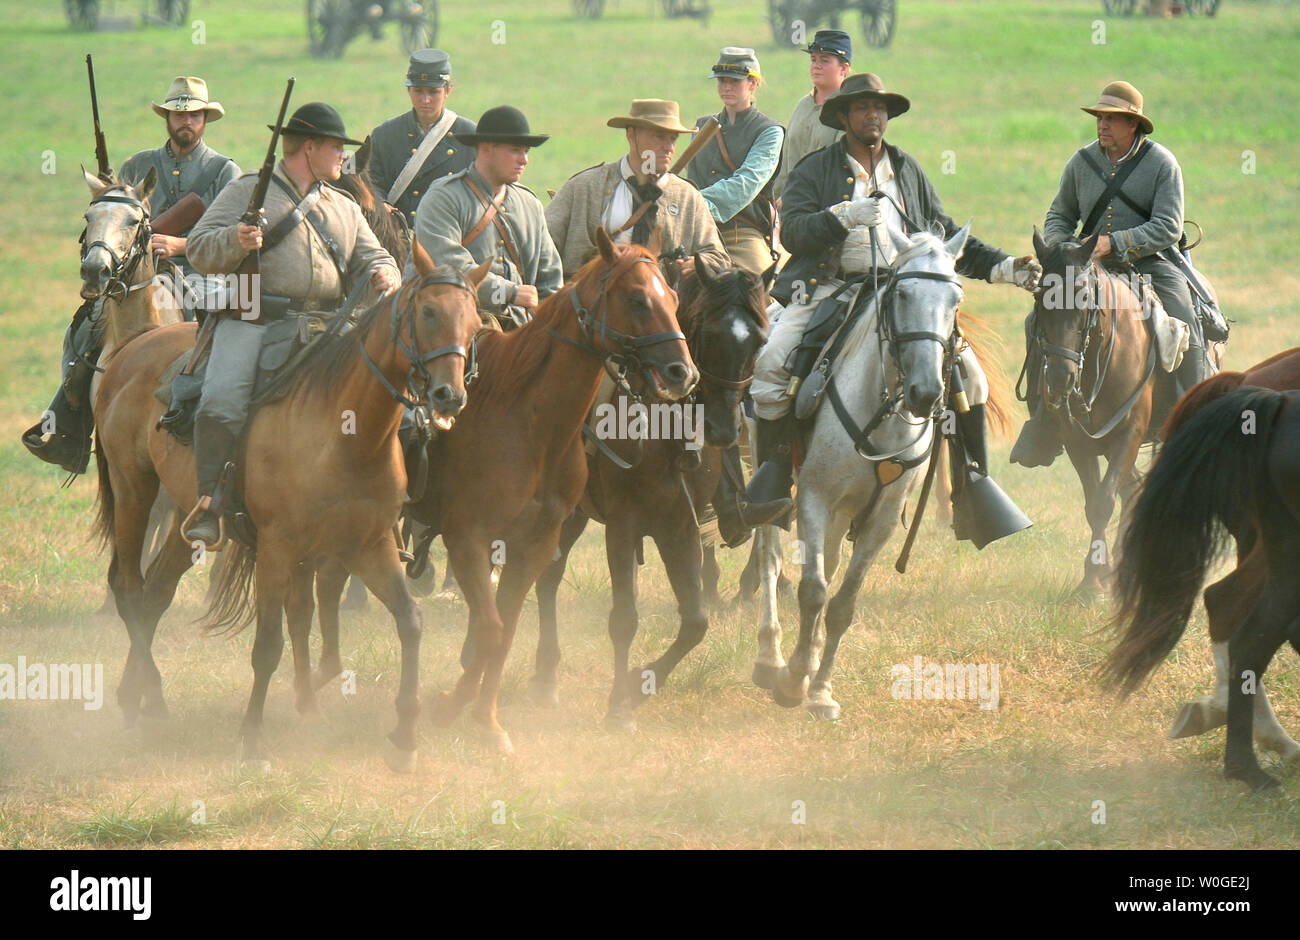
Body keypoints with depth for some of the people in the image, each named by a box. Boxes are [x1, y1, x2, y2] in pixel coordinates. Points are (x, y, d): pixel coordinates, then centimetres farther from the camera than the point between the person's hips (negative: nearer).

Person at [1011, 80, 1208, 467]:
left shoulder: (1162, 163, -5)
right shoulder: (1082, 162, 7)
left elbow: (1168, 227, -13)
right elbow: (1060, 215, 19)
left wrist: (1114, 243, -23)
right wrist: (1061, 247, -4)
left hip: (1152, 265, -3)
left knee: (1184, 330, -26)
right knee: (1039, 323, -12)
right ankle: (1043, 429, -1)